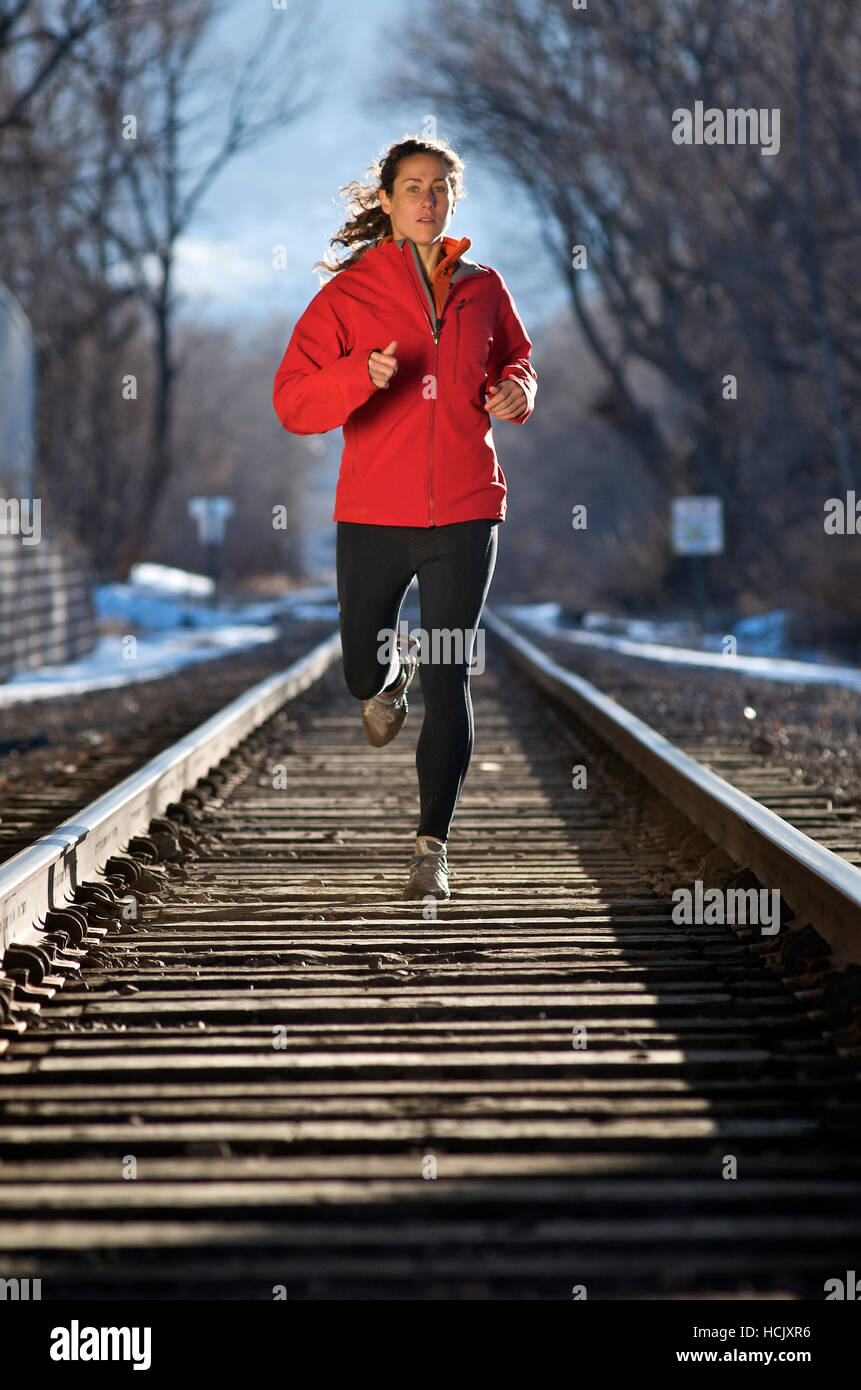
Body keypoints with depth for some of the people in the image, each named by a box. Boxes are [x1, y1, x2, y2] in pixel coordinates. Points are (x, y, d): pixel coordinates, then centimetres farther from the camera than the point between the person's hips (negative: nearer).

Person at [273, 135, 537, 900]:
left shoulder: (482, 287, 6)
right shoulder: (348, 293, -3)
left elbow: (516, 357, 23)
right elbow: (292, 400, -9)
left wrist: (517, 391, 0)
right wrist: (362, 374, -27)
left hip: (465, 514, 0)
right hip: (374, 515, 0)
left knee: (449, 681, -6)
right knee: (362, 676, 13)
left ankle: (433, 846, 1)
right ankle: (393, 667, 52)